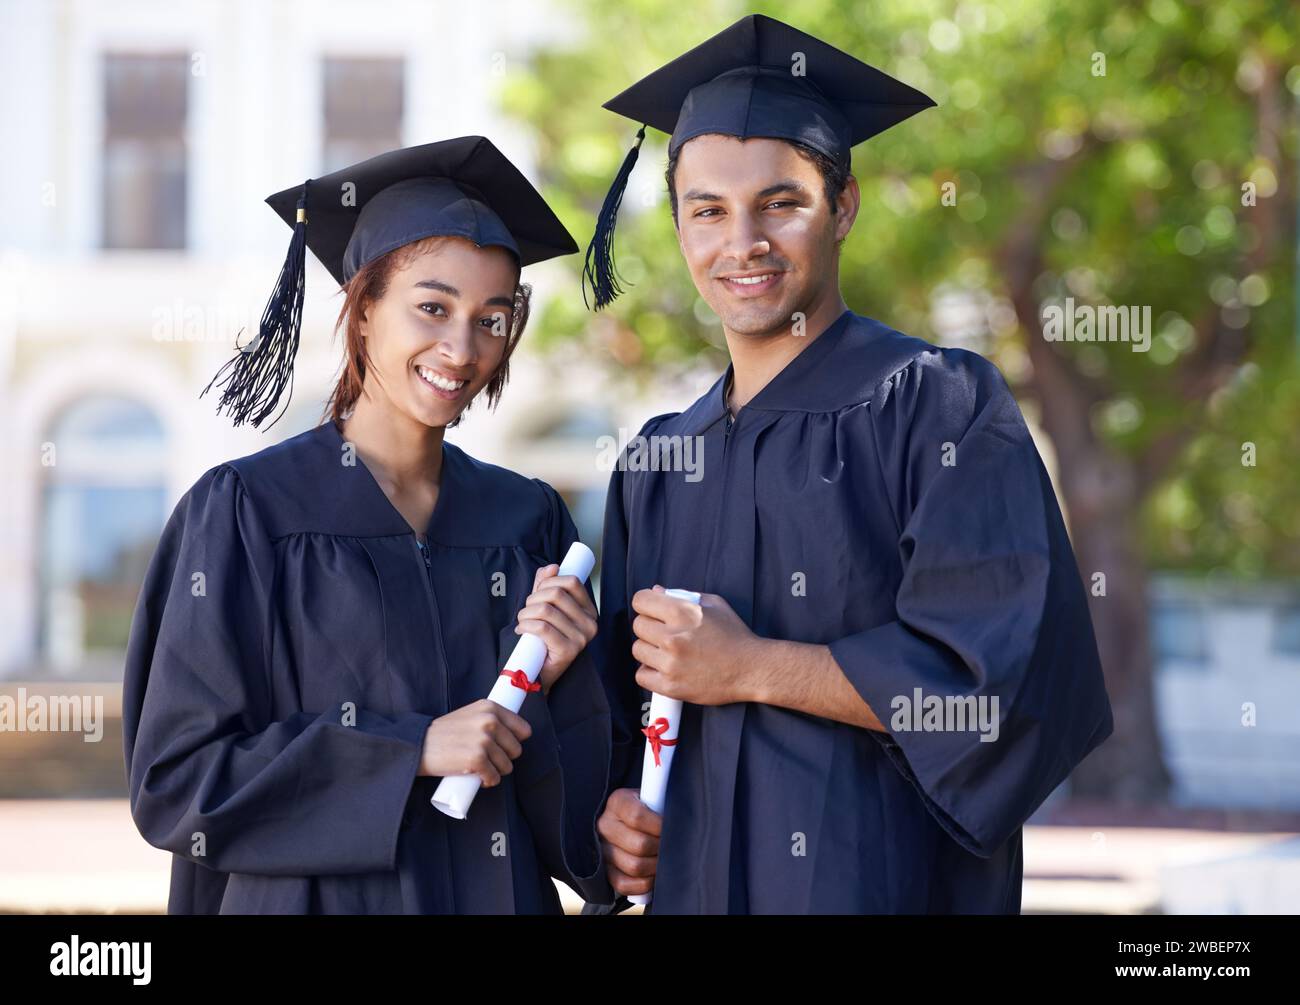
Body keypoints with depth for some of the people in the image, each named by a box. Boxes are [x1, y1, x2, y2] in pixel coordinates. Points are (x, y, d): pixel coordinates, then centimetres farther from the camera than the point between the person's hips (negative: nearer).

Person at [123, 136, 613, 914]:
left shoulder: (529, 520, 2)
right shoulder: (247, 508, -9)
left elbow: (574, 793, 5)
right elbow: (175, 777, -12)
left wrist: (549, 683, -14)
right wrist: (412, 750, -18)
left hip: (501, 893, 4)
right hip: (311, 894, -3)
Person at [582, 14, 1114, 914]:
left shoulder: (937, 405, -7)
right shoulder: (656, 465, 10)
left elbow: (1008, 669, -17)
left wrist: (752, 670, -14)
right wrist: (618, 805, -2)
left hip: (891, 882, -5)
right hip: (694, 888, 5)